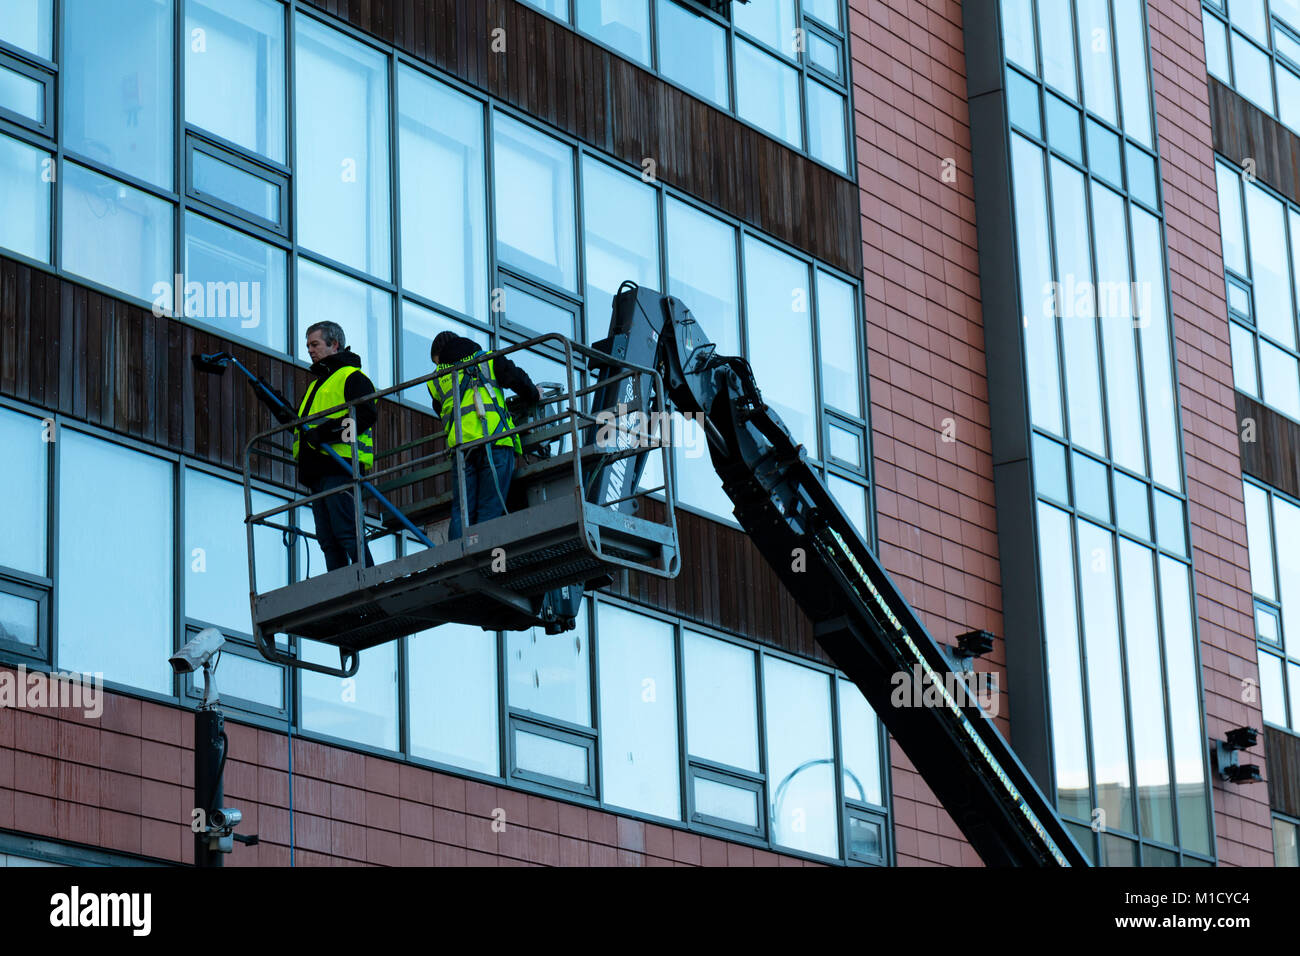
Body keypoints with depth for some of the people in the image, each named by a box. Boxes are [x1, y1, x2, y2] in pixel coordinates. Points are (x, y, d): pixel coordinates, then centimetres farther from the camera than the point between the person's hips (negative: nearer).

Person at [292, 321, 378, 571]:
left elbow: (367, 414, -15)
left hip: (340, 466, -9)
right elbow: (302, 424, 34)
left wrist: (327, 431, -21)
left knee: (346, 531, -17)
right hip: (317, 471, 9)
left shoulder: (352, 376, 1)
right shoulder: (317, 382, 30)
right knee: (327, 539, 4)